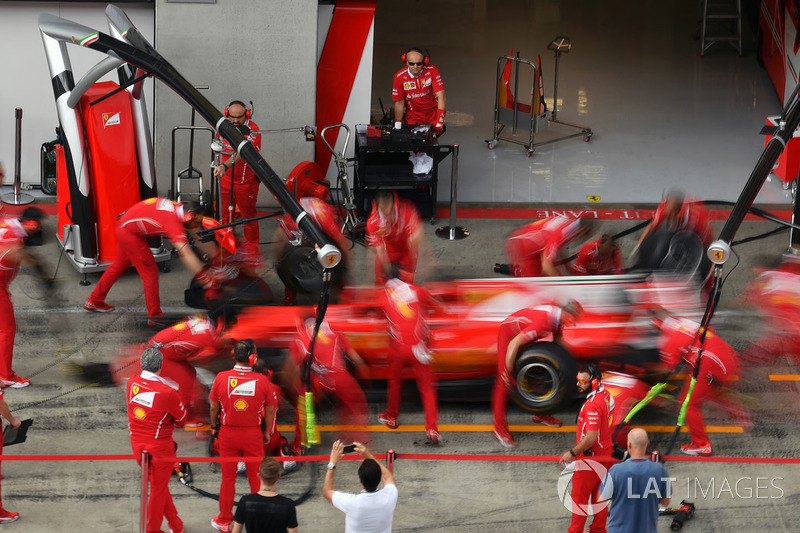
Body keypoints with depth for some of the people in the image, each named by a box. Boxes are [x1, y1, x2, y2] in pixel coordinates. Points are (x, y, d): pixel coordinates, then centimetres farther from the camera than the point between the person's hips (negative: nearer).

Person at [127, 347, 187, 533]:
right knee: (158, 489, 12)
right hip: (159, 446, -6)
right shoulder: (167, 392, -24)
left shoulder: (132, 383, -8)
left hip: (137, 443, 6)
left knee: (159, 485, 21)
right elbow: (181, 417, -10)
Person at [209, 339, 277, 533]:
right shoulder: (262, 380, -15)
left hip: (228, 433, 1)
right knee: (256, 478, 12)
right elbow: (270, 410, -4)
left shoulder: (221, 378, -13)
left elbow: (214, 408, -2)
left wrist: (215, 426, 16)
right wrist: (267, 431, 13)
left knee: (228, 478, 13)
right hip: (253, 434, -1)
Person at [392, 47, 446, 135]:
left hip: (433, 112, 1)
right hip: (413, 114, -1)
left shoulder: (432, 71, -14)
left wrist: (439, 121, -25)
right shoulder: (399, 77, -13)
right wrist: (397, 125, -2)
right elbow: (399, 103, -3)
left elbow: (441, 97, -17)